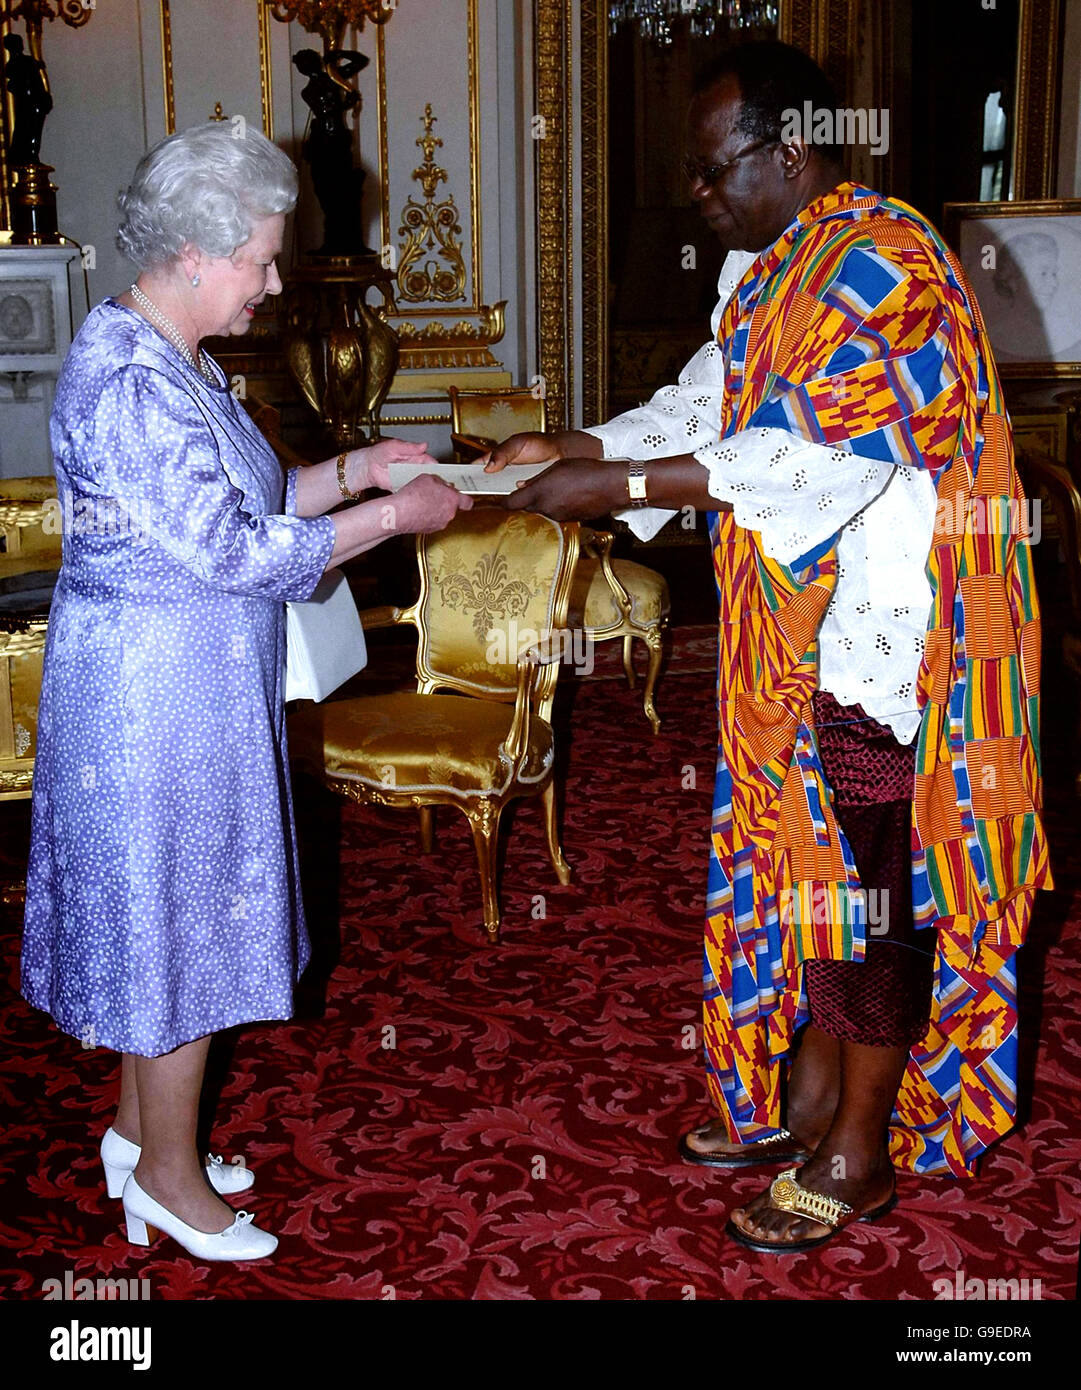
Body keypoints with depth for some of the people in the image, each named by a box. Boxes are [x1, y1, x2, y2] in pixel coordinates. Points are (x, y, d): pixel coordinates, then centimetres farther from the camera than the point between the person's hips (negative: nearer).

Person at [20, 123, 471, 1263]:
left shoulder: (164, 358, 9)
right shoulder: (130, 382, -23)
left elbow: (230, 505, 16)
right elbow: (233, 551, -24)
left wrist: (347, 472, 6)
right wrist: (390, 515, -17)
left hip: (181, 686, 10)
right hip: (156, 693, -10)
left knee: (163, 914, 19)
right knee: (177, 923, 3)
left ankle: (140, 1131, 35)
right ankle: (169, 1172, 21)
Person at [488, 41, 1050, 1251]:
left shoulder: (878, 265, -19)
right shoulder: (771, 267, 12)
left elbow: (829, 463, -28)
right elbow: (712, 402, 17)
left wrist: (619, 485, -27)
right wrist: (571, 447, 5)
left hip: (884, 639, -9)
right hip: (798, 633, 9)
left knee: (869, 881, 2)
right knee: (803, 859, 16)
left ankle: (858, 1153, 18)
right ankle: (807, 1095, 33)